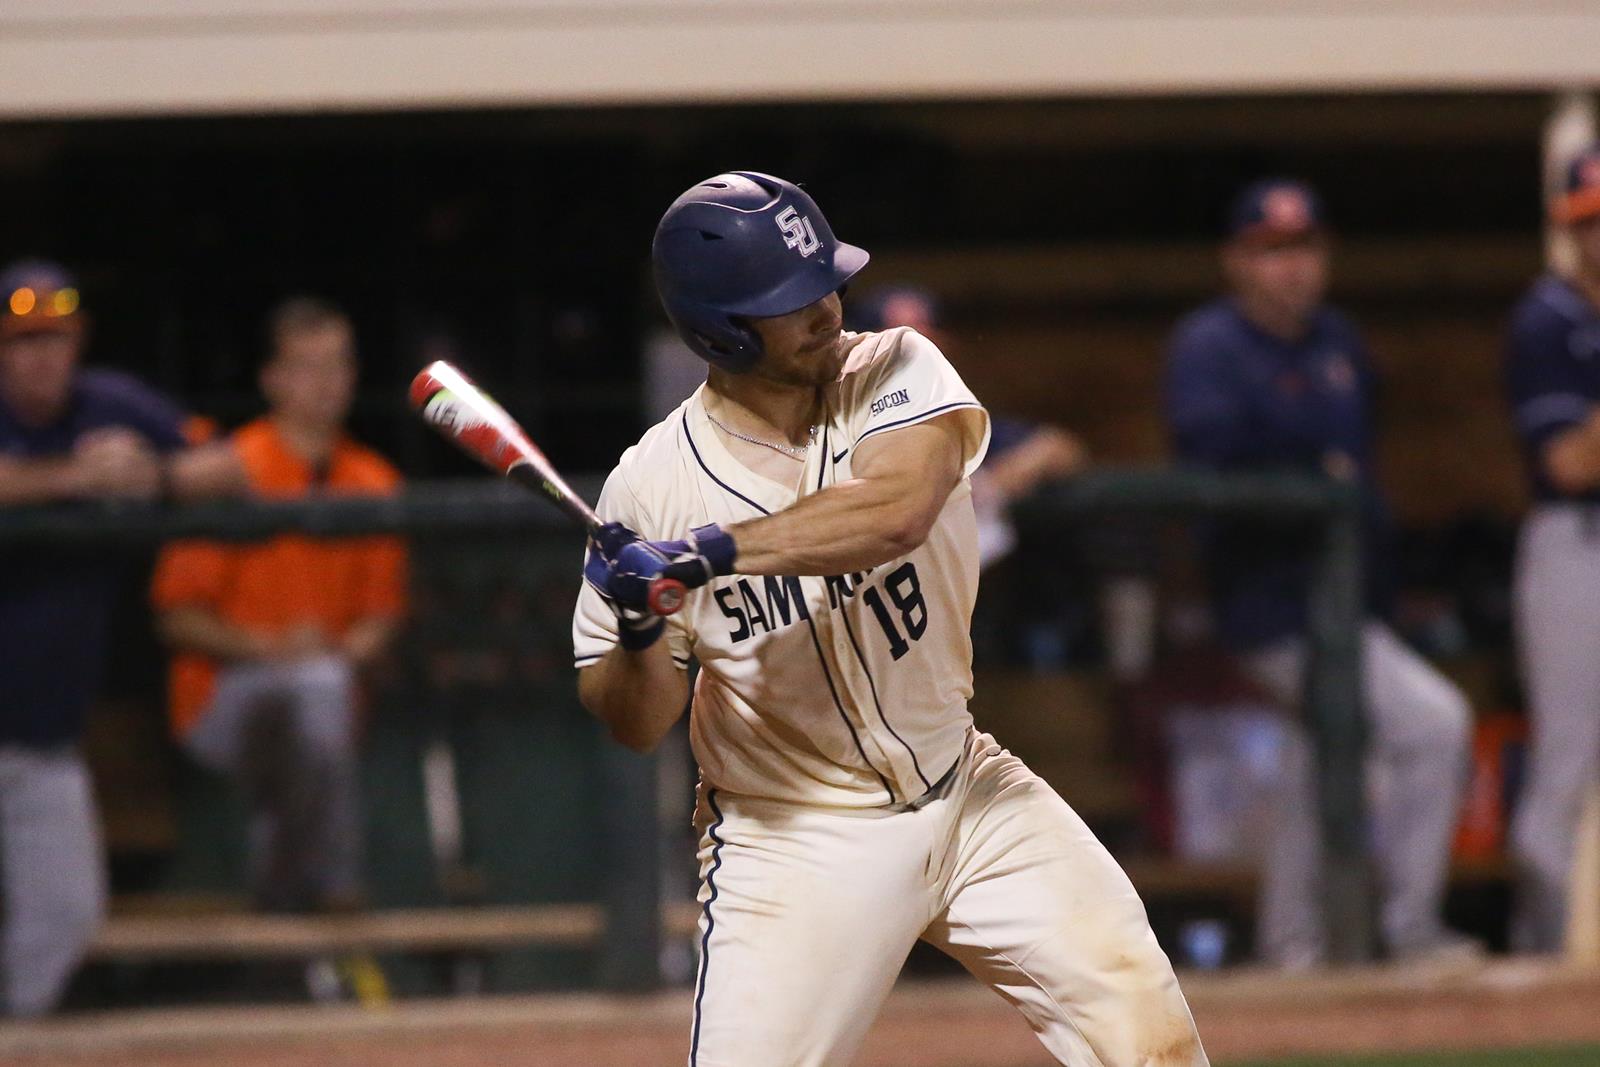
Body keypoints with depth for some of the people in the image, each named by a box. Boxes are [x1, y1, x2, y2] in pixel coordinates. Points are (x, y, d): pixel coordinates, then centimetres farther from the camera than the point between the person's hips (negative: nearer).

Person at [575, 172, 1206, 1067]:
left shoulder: (896, 374, -9)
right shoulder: (653, 485, -13)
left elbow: (896, 511, -31)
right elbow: (634, 724, -6)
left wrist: (709, 553, -37)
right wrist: (638, 635, -27)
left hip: (964, 789, 3)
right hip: (794, 842, -3)